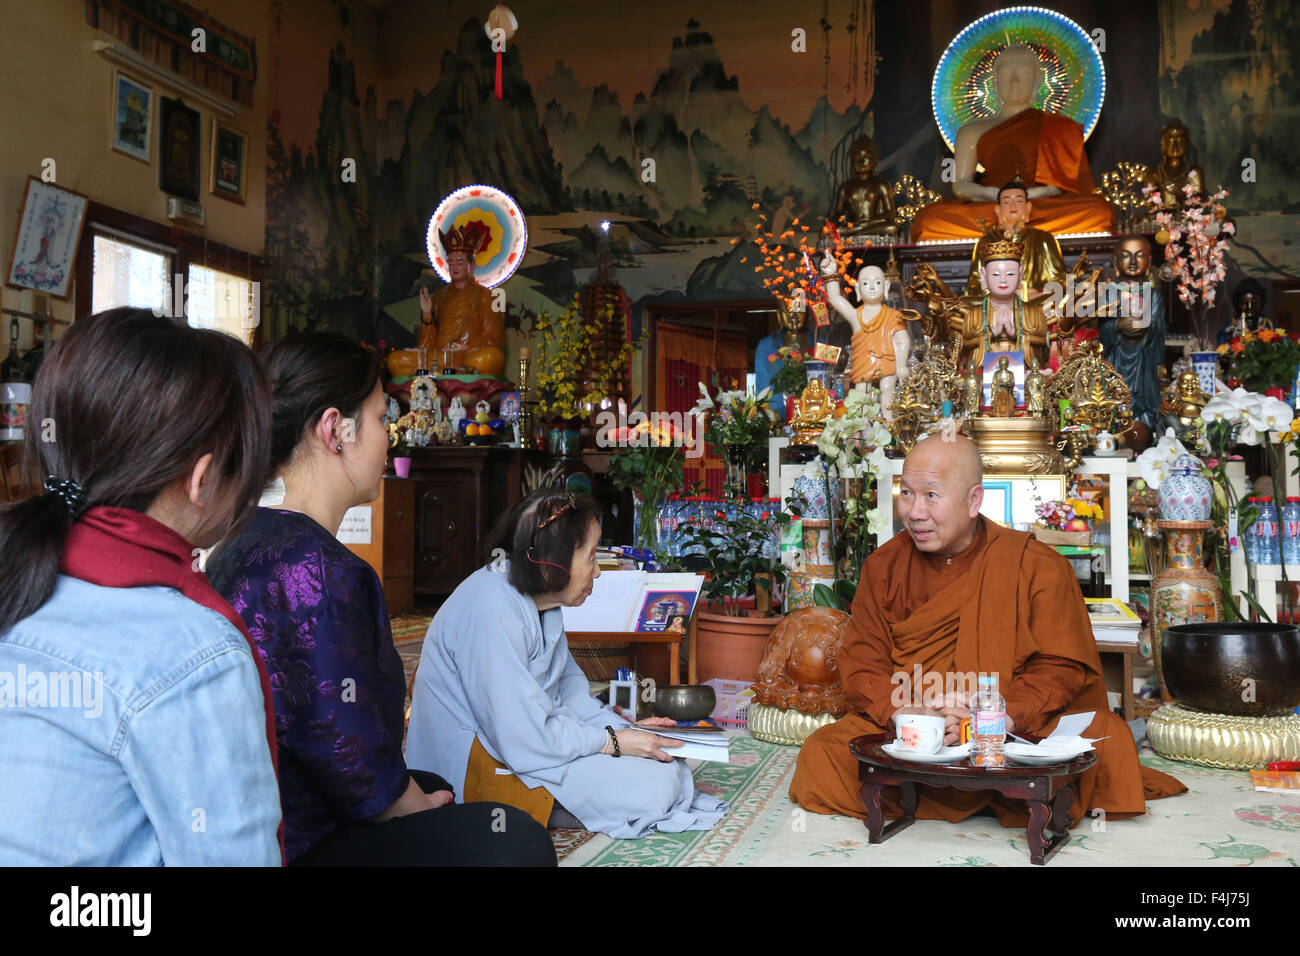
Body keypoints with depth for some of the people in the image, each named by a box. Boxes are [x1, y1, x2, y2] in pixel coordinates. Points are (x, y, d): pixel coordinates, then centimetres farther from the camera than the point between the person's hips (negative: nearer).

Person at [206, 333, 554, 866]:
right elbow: (347, 749, -24)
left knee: (432, 784, 28)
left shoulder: (244, 543, 7)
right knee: (516, 839, -9)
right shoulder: (319, 568, -26)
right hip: (297, 846, -11)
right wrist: (416, 807, -5)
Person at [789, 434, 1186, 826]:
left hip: (1019, 733, -1)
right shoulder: (884, 566, 4)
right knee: (821, 754, -23)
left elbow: (1061, 666, -5)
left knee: (1108, 740, -28)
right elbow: (862, 662, 0)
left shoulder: (1038, 567, -3)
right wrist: (905, 714, -21)